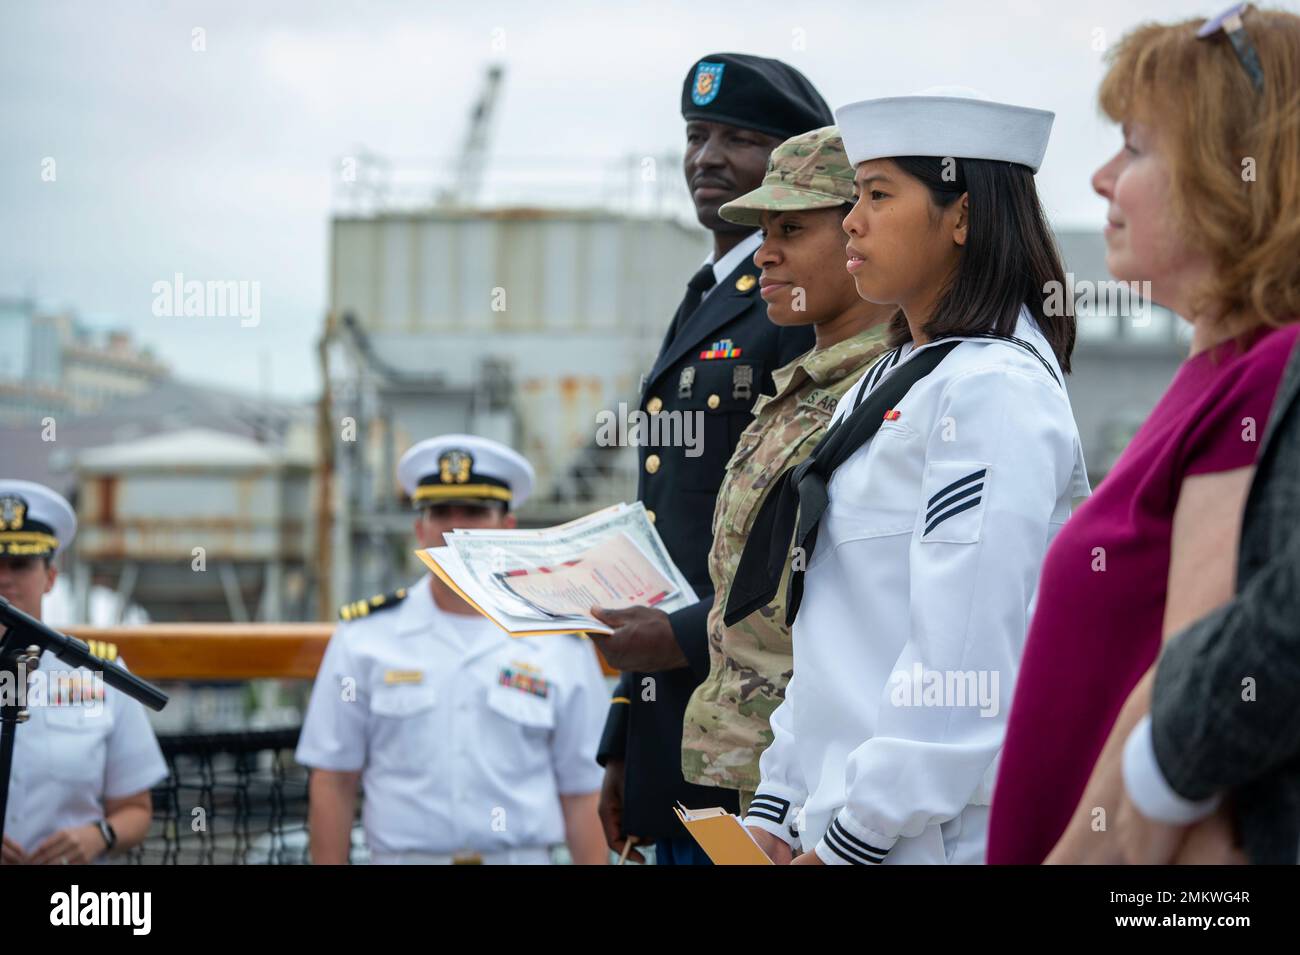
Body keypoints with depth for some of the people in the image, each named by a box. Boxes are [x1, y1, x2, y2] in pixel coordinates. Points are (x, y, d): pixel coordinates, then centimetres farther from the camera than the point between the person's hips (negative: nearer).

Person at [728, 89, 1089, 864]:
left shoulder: (994, 391, -13)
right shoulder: (890, 380, 15)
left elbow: (962, 661, -20)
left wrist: (853, 837, -18)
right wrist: (775, 807, 12)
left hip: (928, 837, -8)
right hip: (838, 819, 8)